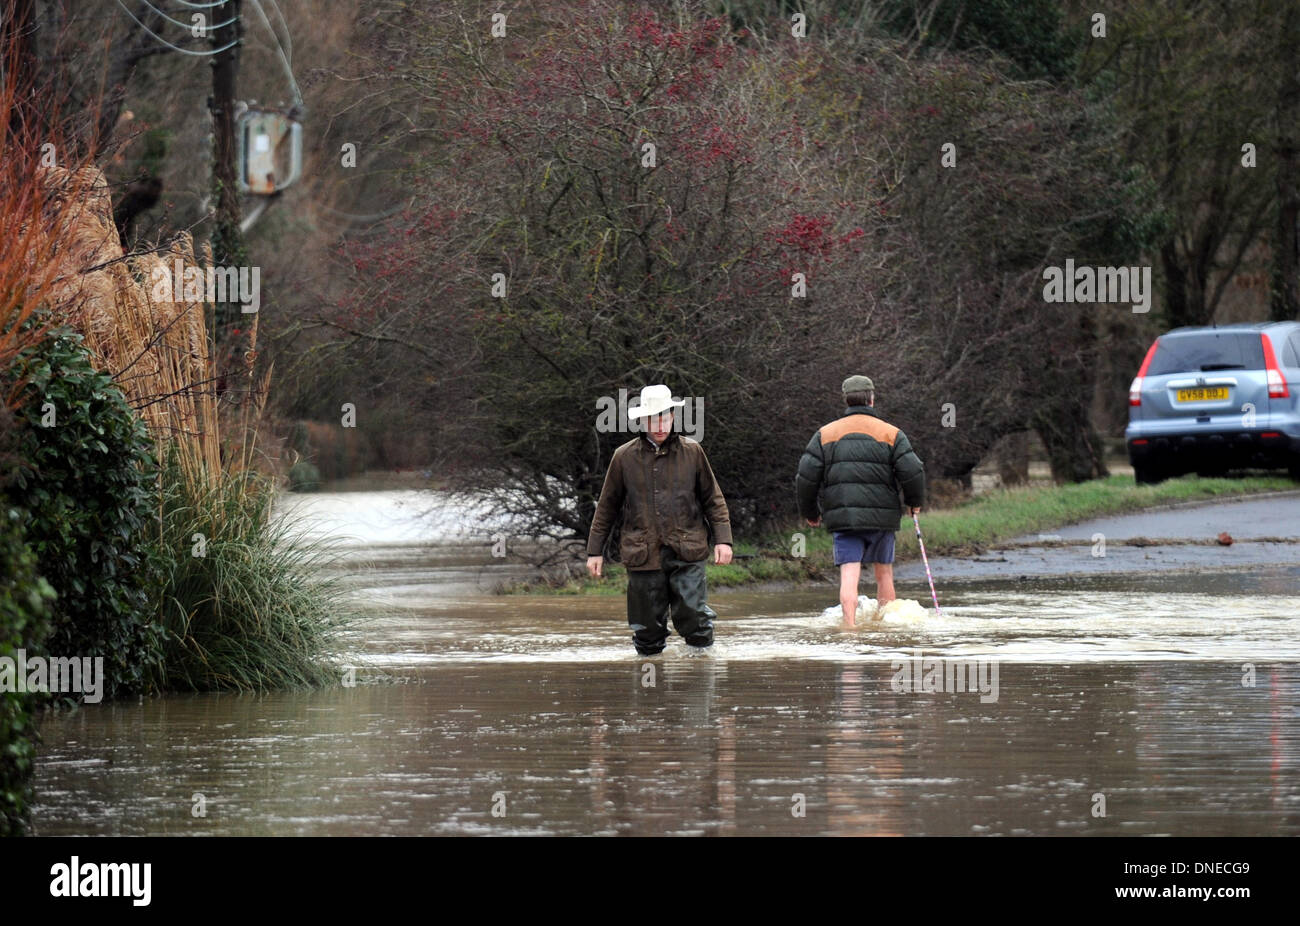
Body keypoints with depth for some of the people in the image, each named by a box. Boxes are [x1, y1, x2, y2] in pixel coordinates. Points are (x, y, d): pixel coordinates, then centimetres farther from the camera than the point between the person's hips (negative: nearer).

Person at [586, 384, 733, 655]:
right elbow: (607, 507, 14)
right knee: (648, 625, 1)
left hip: (686, 553, -1)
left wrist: (723, 539, 2)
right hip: (643, 556, 1)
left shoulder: (691, 452, 6)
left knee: (694, 616, -12)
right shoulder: (625, 457, 6)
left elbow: (713, 498, 13)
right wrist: (595, 551, 14)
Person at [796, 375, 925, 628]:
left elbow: (807, 476, 2)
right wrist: (915, 502, 13)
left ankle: (850, 624, -20)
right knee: (884, 572, 14)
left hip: (842, 516, 0)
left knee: (849, 573, -6)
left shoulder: (825, 434, 6)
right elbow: (912, 471, -5)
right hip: (882, 516, 0)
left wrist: (809, 512, 16)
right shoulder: (890, 433, 1)